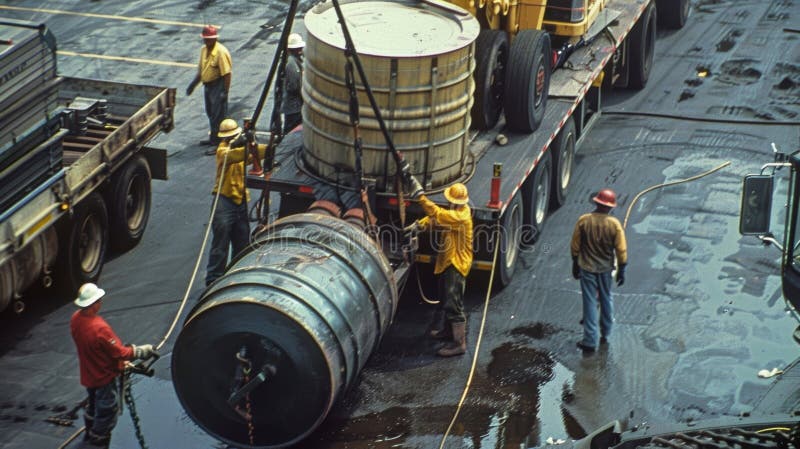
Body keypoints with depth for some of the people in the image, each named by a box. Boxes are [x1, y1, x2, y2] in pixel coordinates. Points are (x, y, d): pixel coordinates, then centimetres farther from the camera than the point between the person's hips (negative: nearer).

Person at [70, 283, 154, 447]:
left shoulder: (75, 319, -12)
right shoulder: (99, 328, -37)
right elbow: (119, 352, -28)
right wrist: (141, 351, -13)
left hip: (88, 374, 8)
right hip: (104, 377, -8)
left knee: (93, 403, 31)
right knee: (106, 412, 12)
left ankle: (90, 433, 51)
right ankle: (98, 440, 26)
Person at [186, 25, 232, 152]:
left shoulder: (221, 52, -21)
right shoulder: (204, 50, 7)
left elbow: (226, 73, -22)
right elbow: (201, 70, 19)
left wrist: (225, 92, -24)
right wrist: (193, 84, 16)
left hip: (218, 86, -9)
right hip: (208, 85, 9)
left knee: (218, 116, -6)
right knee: (211, 114, 22)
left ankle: (219, 145, -2)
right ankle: (213, 138, 38)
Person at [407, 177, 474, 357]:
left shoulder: (460, 217, -26)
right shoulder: (454, 212, 5)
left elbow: (436, 214, -34)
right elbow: (435, 218, 5)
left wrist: (419, 194, -35)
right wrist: (419, 224, -14)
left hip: (456, 264, -11)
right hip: (447, 262, 11)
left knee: (453, 303, -8)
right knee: (446, 299, 24)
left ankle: (459, 343, -4)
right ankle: (448, 329, 42)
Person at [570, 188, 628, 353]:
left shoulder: (583, 221, -13)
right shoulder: (614, 224, -14)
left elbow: (575, 245, -3)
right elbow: (621, 250, -9)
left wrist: (575, 264, 11)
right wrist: (621, 270, 3)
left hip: (587, 268, -1)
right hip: (605, 268, 1)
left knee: (590, 302, 4)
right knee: (606, 300, 20)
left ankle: (590, 341, 5)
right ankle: (605, 335, 35)